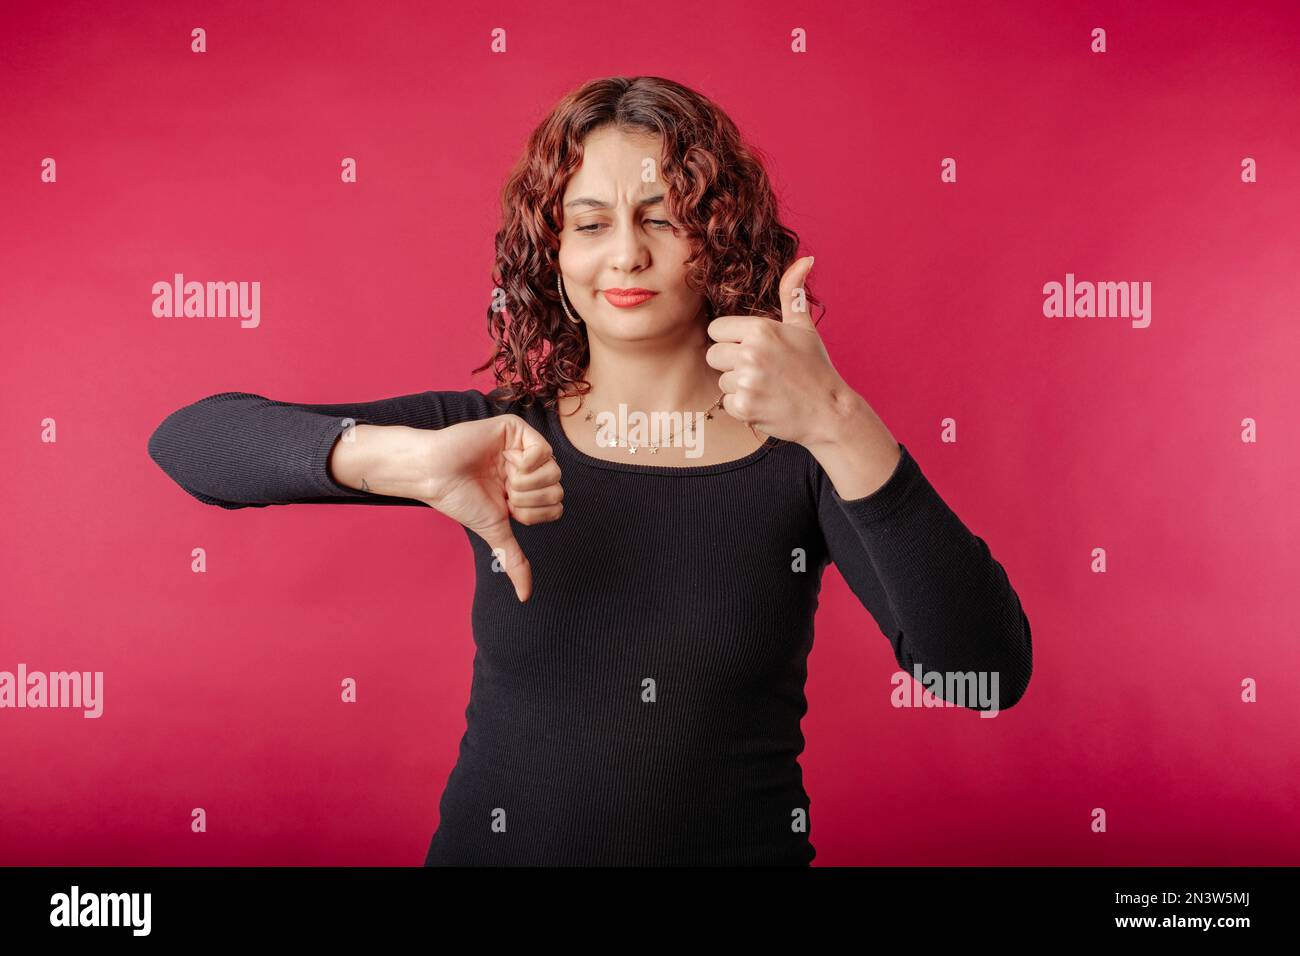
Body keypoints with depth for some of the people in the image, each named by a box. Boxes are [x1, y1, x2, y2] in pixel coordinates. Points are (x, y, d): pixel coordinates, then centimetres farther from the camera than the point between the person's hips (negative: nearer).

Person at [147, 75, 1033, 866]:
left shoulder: (801, 457, -9)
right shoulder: (504, 440, -6)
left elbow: (992, 672, -21)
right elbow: (190, 439, -13)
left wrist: (840, 425, -32)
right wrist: (402, 460, -30)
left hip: (746, 843, 0)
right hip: (495, 841, 1)